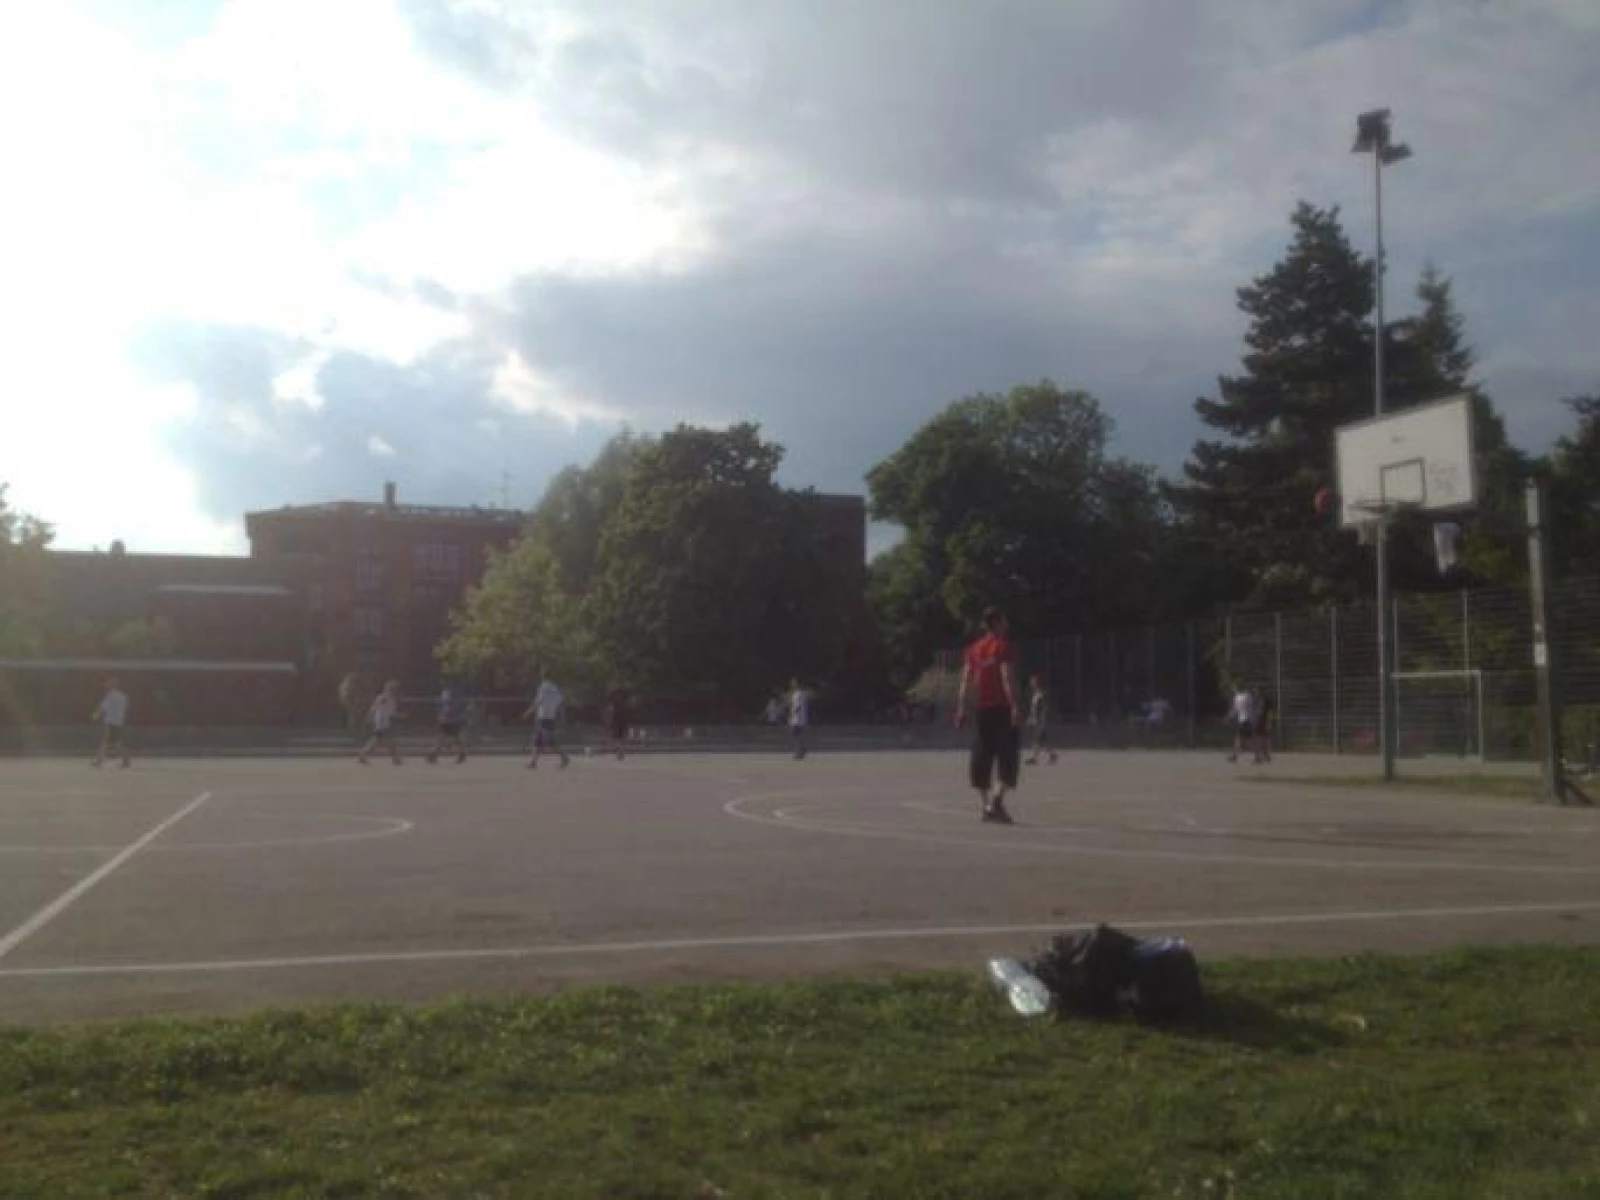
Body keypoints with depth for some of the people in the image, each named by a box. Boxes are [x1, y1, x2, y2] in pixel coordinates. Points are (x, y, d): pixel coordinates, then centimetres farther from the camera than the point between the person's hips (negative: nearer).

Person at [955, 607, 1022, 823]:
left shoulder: (974, 649, 11)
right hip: (1002, 708, -5)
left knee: (982, 757, 9)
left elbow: (965, 681, 7)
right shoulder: (1002, 646, -5)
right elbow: (1007, 678, -15)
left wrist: (961, 708, 7)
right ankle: (997, 799, -16)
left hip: (982, 709, 5)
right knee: (1008, 755, -1)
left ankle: (984, 805, 8)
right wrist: (1015, 706, -18)